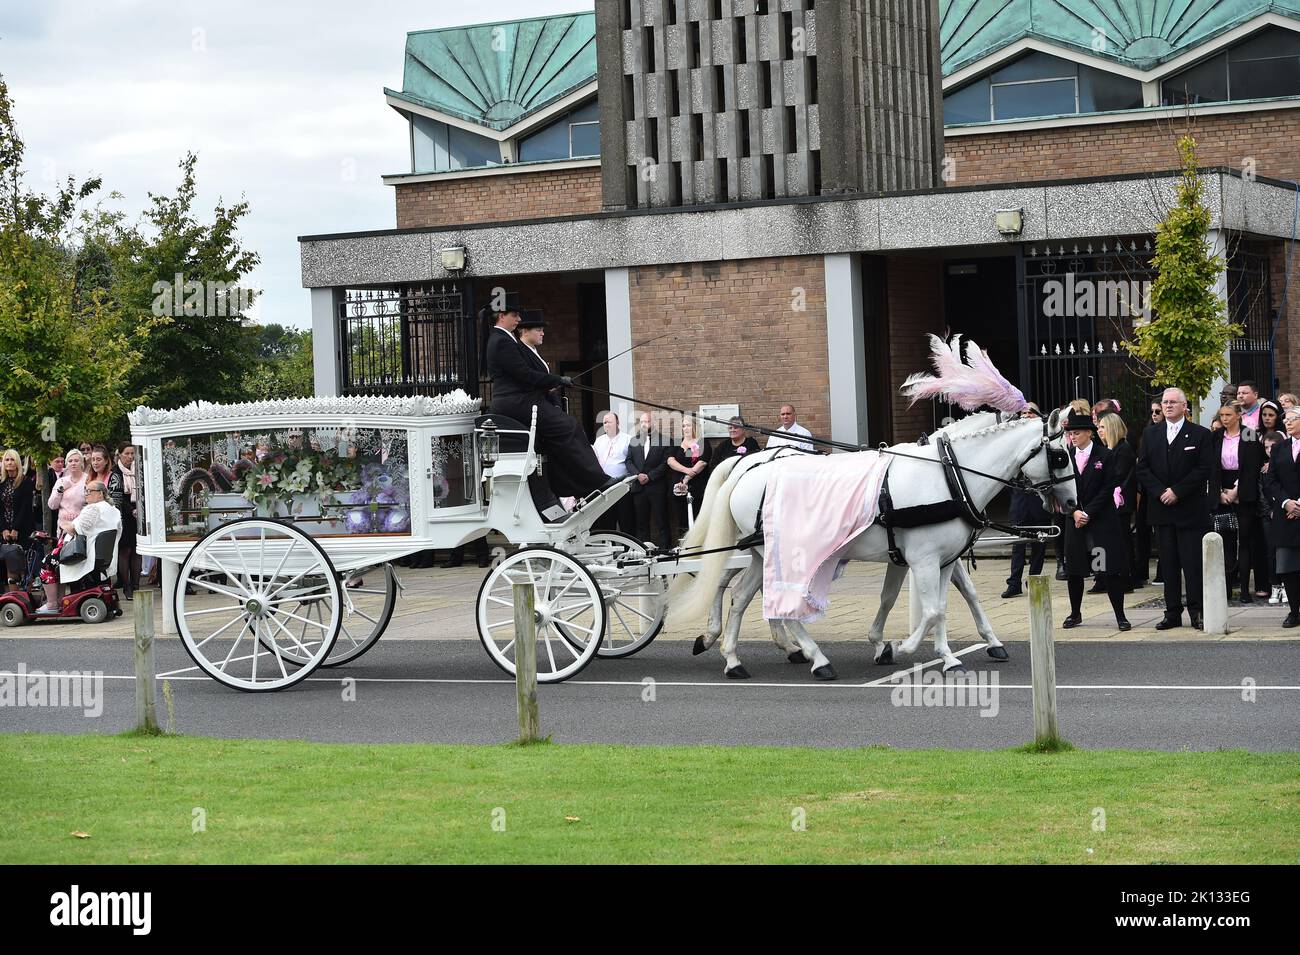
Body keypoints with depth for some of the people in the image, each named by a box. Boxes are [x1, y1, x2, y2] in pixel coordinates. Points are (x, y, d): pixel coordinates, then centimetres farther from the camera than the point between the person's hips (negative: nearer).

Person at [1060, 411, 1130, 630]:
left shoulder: (1105, 456, -3)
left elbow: (1108, 488, -8)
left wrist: (1088, 513, -13)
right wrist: (1074, 512, -10)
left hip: (1103, 520, -4)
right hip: (1075, 520, 4)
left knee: (1111, 570, -5)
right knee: (1073, 570, 8)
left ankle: (1120, 616, 0)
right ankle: (1075, 613, 22)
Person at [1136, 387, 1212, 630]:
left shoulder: (1200, 435, 0)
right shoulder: (1151, 434, 11)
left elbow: (1203, 470, -7)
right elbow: (1143, 468, 6)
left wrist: (1177, 491, -13)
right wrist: (1161, 492, -8)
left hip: (1191, 508, -4)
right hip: (1162, 508, 4)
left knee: (1193, 562, -5)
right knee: (1168, 563, 6)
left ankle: (1197, 612, 1)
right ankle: (1172, 613, 9)